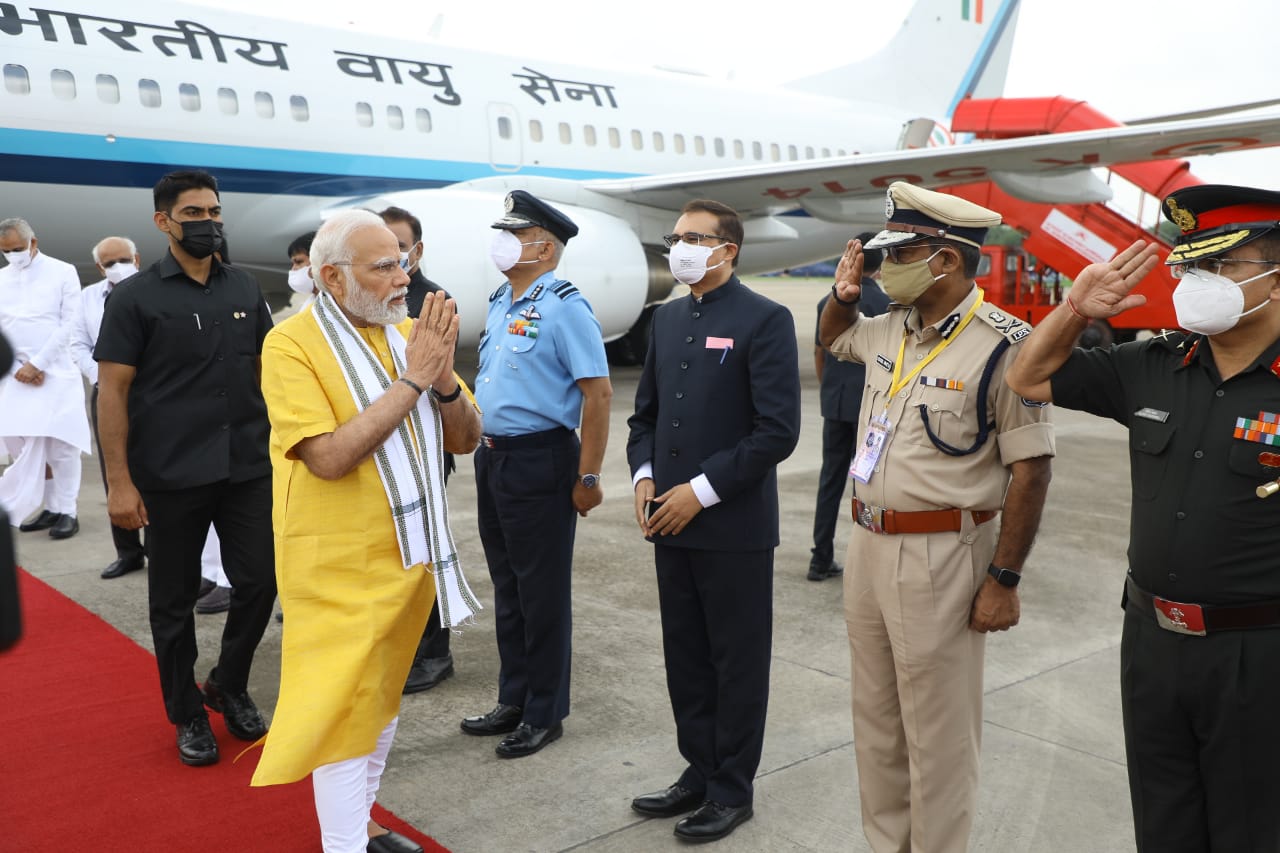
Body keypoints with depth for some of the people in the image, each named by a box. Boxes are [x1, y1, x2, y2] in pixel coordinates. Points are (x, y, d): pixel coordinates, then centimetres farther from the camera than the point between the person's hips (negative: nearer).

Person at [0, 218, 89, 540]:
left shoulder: (62, 272, 1)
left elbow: (70, 323, -6)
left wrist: (37, 364, -10)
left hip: (56, 372, -4)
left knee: (61, 445, -5)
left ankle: (66, 512, 3)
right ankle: (50, 506, 14)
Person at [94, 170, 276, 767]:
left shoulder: (244, 289, 7)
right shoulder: (136, 297, -5)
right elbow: (111, 391, -7)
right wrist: (120, 482, -12)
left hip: (247, 468, 4)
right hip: (172, 477, -3)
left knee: (258, 582, 6)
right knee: (175, 599, 8)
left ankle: (229, 687, 30)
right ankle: (187, 714, 26)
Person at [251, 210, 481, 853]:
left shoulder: (409, 333, 4)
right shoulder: (292, 343, -13)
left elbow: (465, 439, 4)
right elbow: (330, 457, -24)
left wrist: (443, 379, -16)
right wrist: (411, 379, -21)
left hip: (410, 552, 7)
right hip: (340, 563, -6)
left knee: (383, 695, 19)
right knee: (345, 705, 0)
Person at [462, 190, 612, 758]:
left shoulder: (564, 306, -14)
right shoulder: (499, 302, 12)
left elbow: (598, 392, -18)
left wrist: (588, 478, -18)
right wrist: (486, 447, 15)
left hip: (540, 460, -8)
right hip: (492, 456, 9)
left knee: (542, 592, 3)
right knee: (507, 585, 17)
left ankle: (544, 713, 19)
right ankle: (513, 700, 32)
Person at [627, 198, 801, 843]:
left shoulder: (764, 320, -9)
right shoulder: (667, 318, 12)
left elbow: (778, 429, -15)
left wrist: (703, 490, -16)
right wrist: (644, 476, 1)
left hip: (734, 527, -6)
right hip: (670, 522, 7)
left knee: (738, 663, 7)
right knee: (685, 658, 15)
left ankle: (732, 791, 22)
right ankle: (699, 772, 32)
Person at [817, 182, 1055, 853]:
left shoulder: (1002, 347, -16)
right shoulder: (889, 328, 6)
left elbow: (1031, 470, -16)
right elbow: (832, 338, 29)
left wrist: (1004, 581, -15)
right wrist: (843, 293, 7)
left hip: (941, 557, -8)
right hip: (868, 544, 8)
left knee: (938, 733, 6)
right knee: (876, 719, 20)